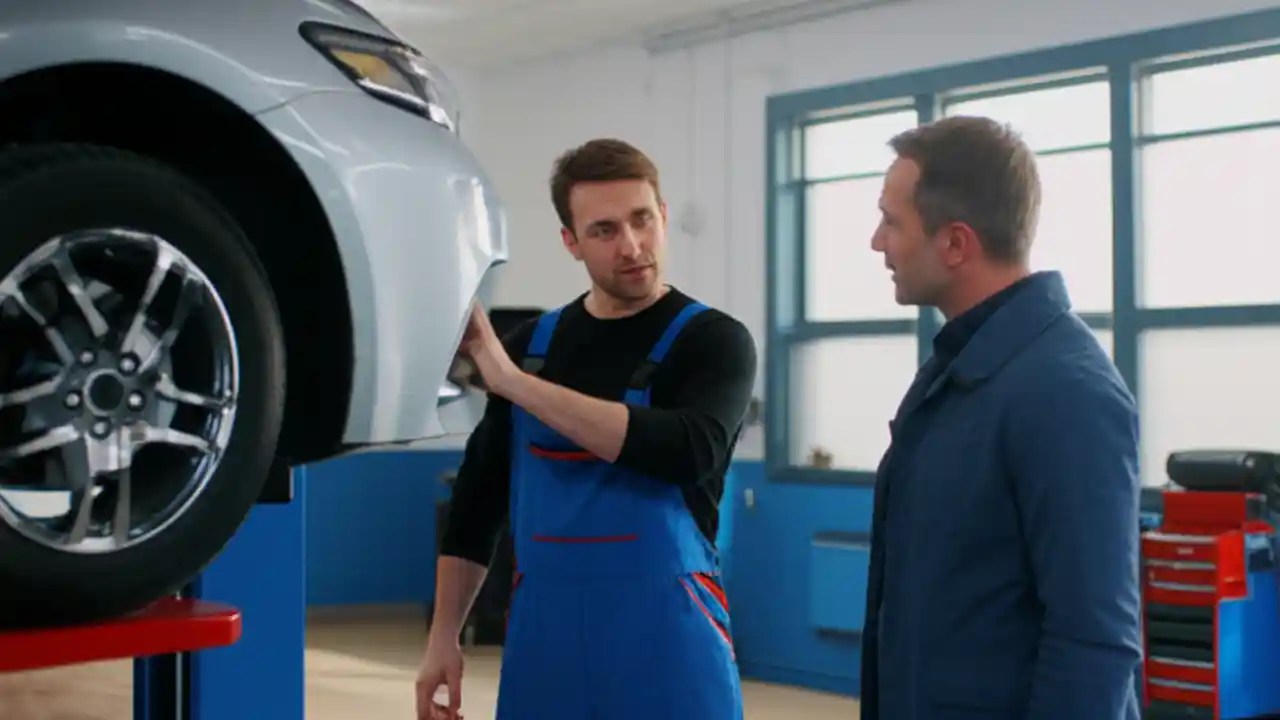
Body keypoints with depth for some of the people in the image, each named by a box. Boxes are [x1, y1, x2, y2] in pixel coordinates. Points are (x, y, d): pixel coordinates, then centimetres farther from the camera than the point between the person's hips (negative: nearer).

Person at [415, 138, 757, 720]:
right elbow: (478, 501, 15)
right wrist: (443, 636, 9)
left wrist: (512, 380, -26)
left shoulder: (712, 340, -6)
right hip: (543, 635, 4)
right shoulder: (529, 345, 8)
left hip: (665, 640, -4)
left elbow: (690, 452, -26)